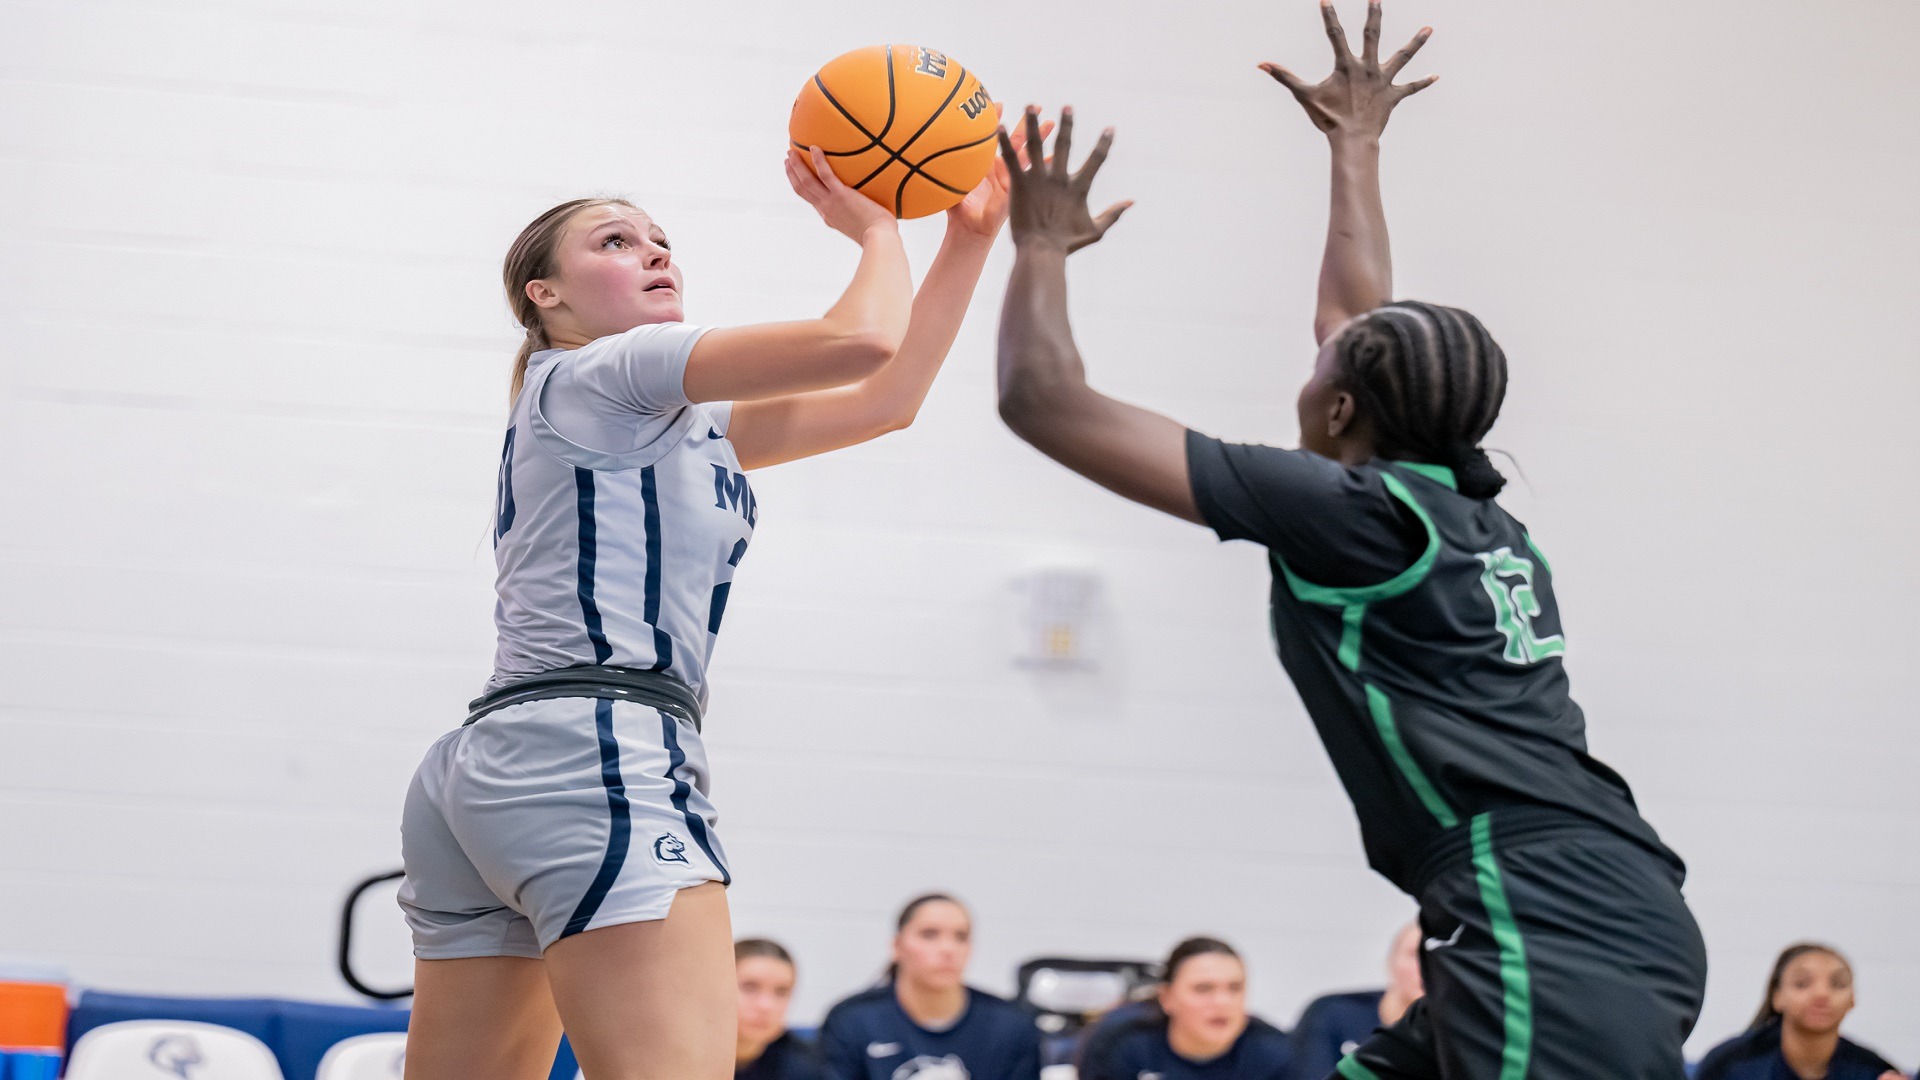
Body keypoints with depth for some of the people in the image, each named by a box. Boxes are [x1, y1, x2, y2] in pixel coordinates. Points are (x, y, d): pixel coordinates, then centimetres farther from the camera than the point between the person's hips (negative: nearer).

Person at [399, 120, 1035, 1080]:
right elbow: (861, 343, -8)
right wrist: (877, 232, 11)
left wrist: (970, 239, 20)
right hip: (593, 754, -10)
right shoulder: (596, 373, 1)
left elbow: (884, 400, 23)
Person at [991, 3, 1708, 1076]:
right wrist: (1356, 144, 49)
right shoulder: (1469, 510, 17)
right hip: (1613, 925, 9)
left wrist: (1044, 244, 17)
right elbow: (1363, 325, 37)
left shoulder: (1350, 512, -2)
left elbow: (1048, 403, 1)